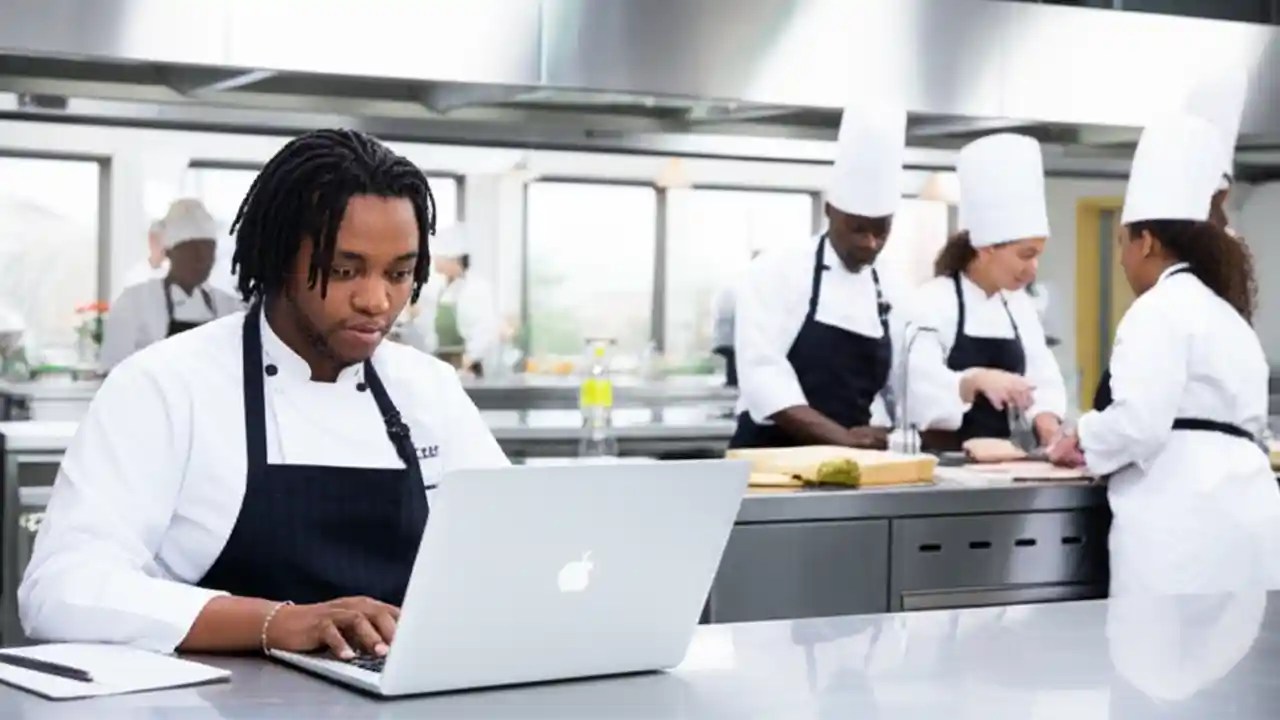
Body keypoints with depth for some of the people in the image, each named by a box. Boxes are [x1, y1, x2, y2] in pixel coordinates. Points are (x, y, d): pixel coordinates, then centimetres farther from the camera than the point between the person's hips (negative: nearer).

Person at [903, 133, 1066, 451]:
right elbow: (921, 394, -19)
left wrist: (1048, 425, -9)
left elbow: (1042, 380, 10)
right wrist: (976, 380, -35)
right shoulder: (932, 302, -9)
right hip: (942, 461, -5)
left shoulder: (1021, 306, 11)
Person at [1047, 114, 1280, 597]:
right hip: (1239, 511, 9)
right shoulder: (1228, 314, 22)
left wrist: (1083, 443, 3)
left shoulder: (1160, 308, -7)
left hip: (1186, 516, -9)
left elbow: (1139, 421, -18)